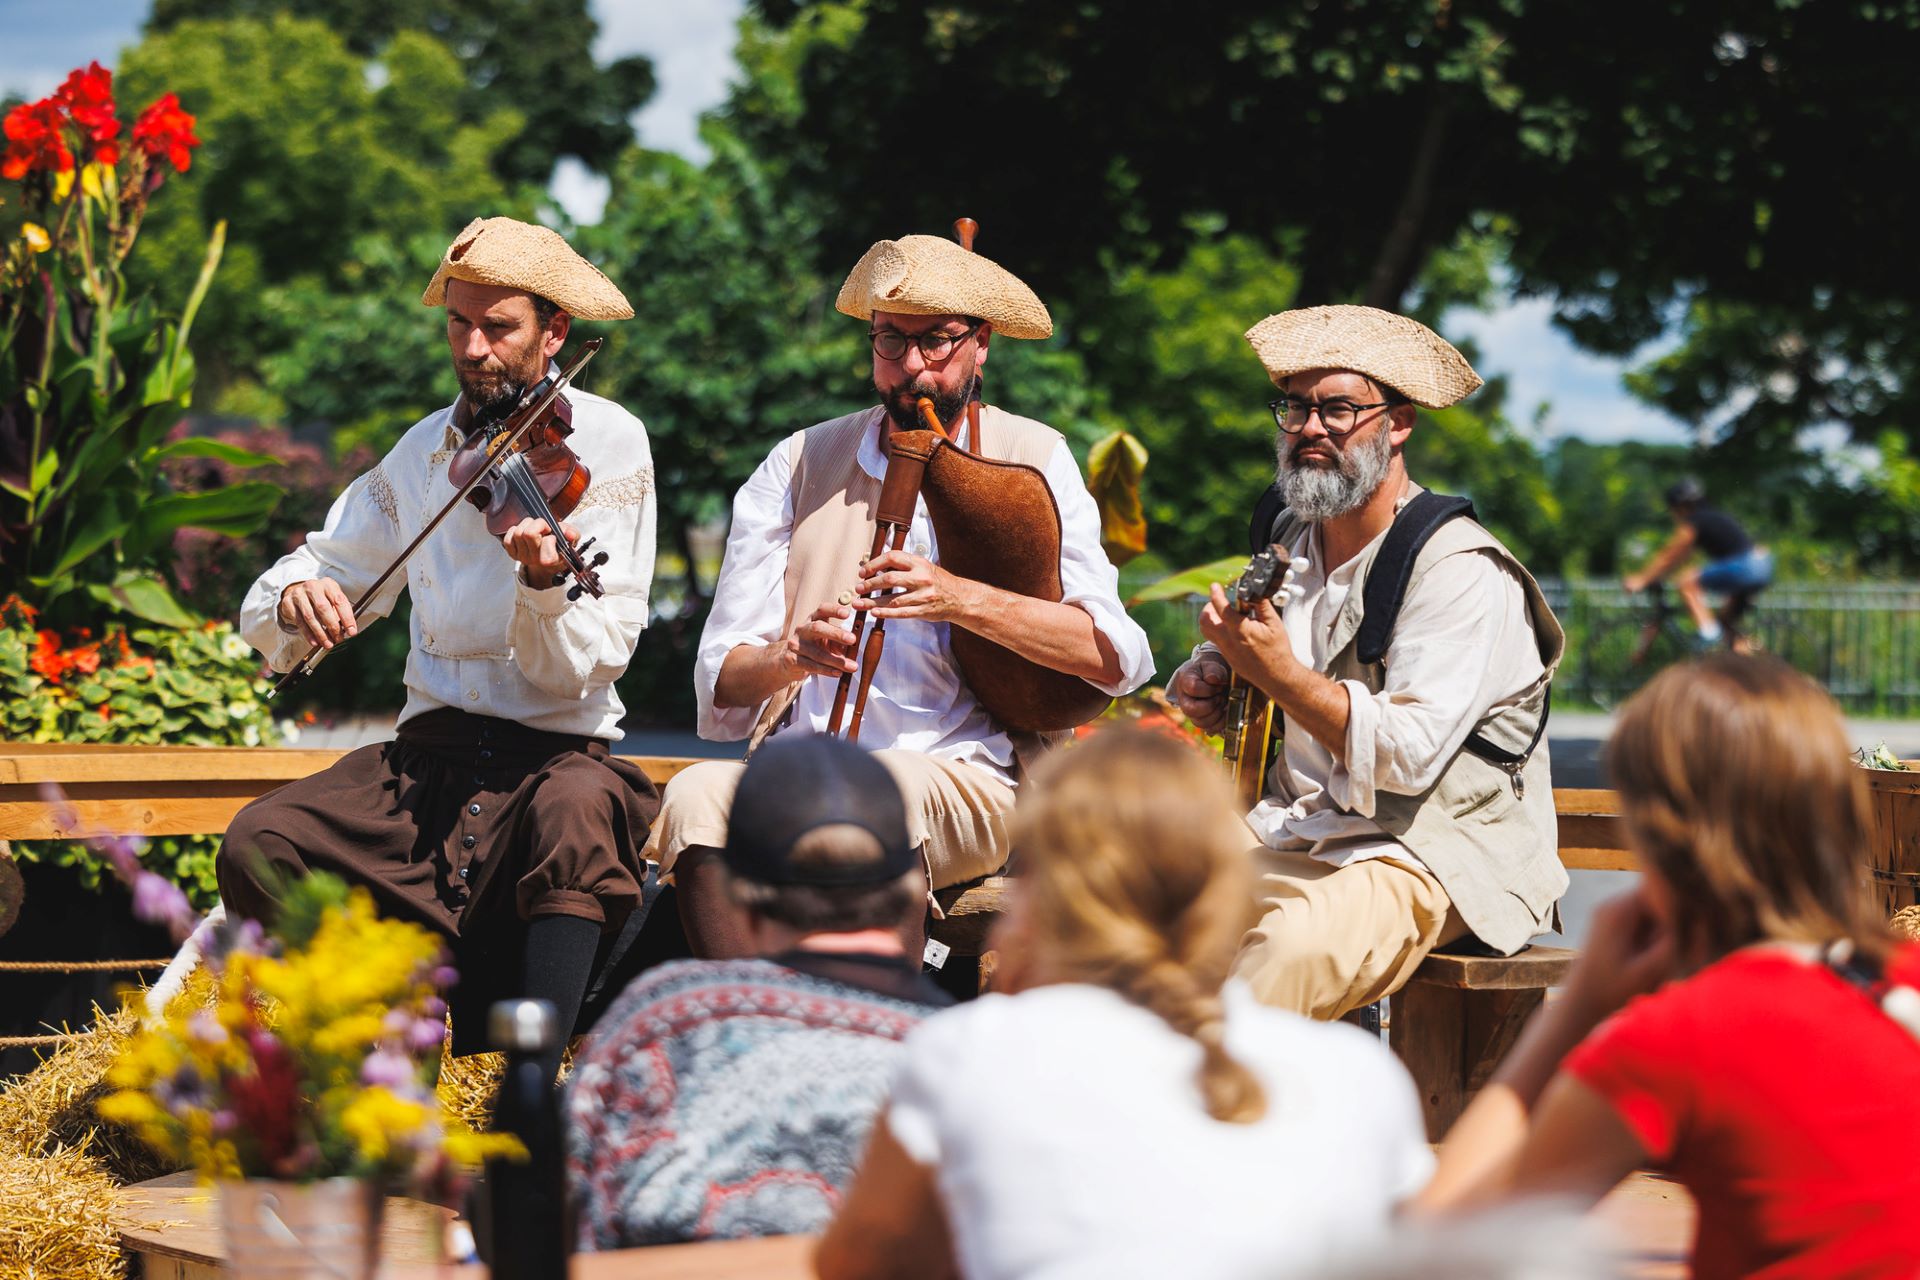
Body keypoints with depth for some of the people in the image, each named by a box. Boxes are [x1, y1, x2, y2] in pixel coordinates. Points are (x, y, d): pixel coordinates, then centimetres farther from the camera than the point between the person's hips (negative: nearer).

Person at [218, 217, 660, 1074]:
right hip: (428, 757, 4)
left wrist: (544, 583, -32)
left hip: (555, 753, -4)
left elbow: (585, 665, -10)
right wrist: (295, 598, -11)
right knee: (256, 846, -21)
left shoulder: (607, 442, -2)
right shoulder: (424, 450, 12)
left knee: (579, 808, -39)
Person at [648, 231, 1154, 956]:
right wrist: (790, 656, -14)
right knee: (696, 797, -31)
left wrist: (961, 599, -15)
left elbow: (1116, 658, -2)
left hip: (965, 773, -2)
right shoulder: (798, 464, 16)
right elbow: (721, 679, 10)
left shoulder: (1031, 459, 11)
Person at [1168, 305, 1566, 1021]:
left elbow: (1410, 754, -22)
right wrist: (1205, 678, 6)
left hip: (1436, 859, -7)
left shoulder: (1462, 574, -12)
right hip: (1293, 832, 7)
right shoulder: (1290, 536, 12)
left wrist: (1279, 674, -30)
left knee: (1295, 945, -37)